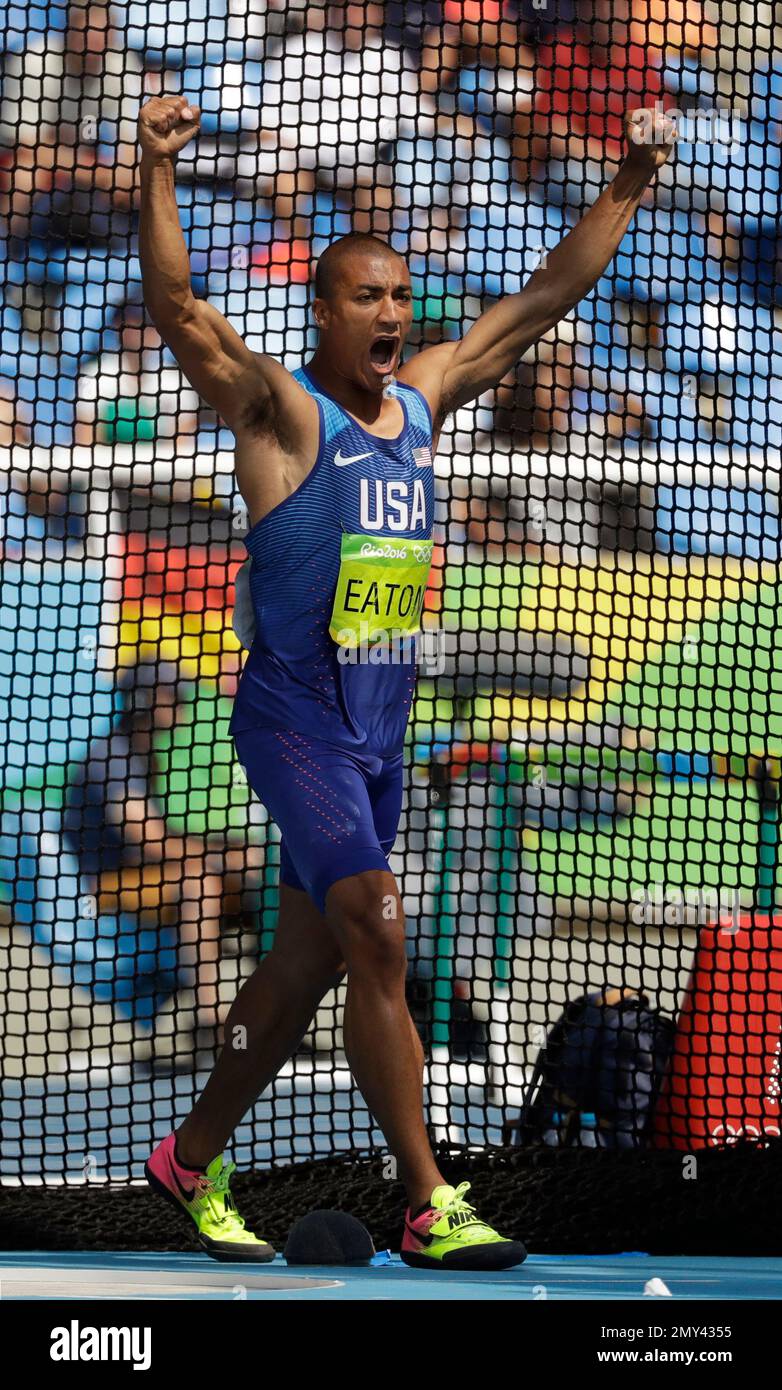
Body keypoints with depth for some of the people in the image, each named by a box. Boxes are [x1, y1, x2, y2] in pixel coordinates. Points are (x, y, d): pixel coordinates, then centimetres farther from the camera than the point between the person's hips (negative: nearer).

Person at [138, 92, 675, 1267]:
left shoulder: (423, 399, 10)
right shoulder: (281, 412, -9)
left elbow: (543, 300, 15)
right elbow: (177, 312, -24)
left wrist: (630, 185, 11)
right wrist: (158, 177, -36)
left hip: (380, 731, 7)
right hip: (295, 718, -7)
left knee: (307, 962, 13)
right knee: (379, 943, -15)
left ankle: (194, 1160, 28)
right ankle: (431, 1210, -14)